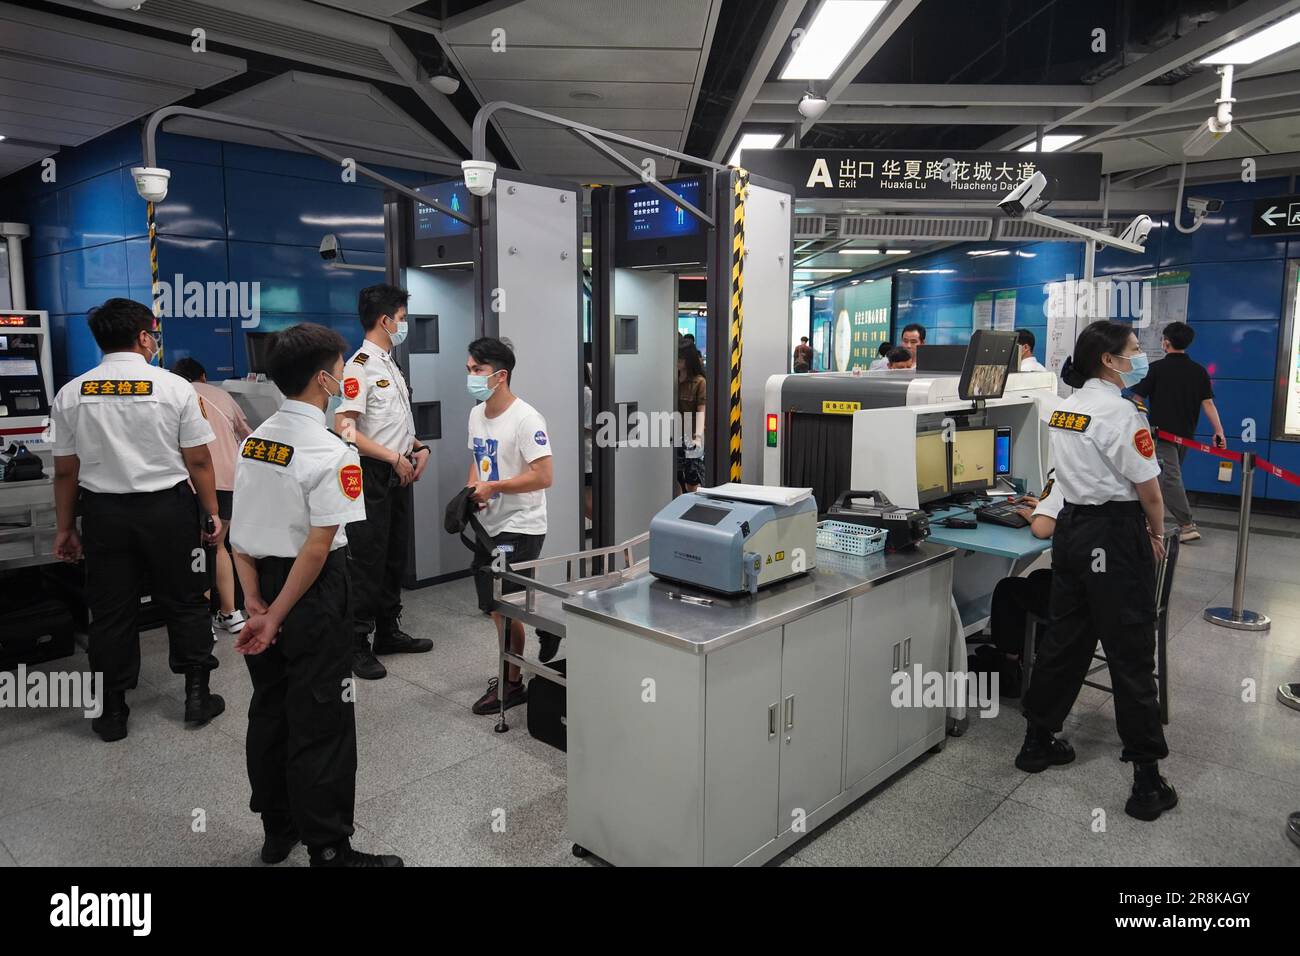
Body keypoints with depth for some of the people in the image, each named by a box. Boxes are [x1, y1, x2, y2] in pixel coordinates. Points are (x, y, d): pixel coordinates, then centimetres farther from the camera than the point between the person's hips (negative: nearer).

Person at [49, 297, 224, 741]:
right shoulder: (174, 387, -9)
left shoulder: (71, 393, -1)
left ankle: (112, 712, 22)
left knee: (110, 612, 11)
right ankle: (196, 694, 19)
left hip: (103, 511, 2)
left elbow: (65, 471, 3)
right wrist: (212, 513, 2)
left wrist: (65, 527, 12)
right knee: (184, 602, 12)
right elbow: (198, 461, -7)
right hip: (168, 509, -2)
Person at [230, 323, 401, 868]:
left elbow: (237, 533, 4)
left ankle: (277, 832, 35)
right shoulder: (331, 453, -18)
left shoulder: (254, 441, 4)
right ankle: (328, 849, 14)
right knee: (321, 725, 2)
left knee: (268, 713, 18)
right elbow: (318, 547, -22)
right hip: (310, 598, -8)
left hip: (264, 584, 8)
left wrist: (256, 603, 1)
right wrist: (276, 618, -15)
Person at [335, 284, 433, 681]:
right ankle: (357, 644, 6)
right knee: (367, 560, -4)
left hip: (399, 474, 9)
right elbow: (345, 428, -20)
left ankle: (388, 632, 27)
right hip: (372, 474, -9)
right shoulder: (359, 367, -12)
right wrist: (395, 458, -18)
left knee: (396, 556, 15)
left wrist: (419, 448, 6)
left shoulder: (391, 365, 17)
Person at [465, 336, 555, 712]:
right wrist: (472, 490, 2)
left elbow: (543, 476, -21)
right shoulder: (477, 414, 9)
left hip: (519, 527, -8)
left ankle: (511, 684, 14)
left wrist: (493, 487, -19)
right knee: (496, 607, 14)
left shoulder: (526, 419, -18)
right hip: (488, 524, 8)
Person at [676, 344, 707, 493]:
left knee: (693, 486, -3)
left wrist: (698, 436, -25)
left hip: (691, 439, -5)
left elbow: (701, 411, -11)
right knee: (675, 484, 5)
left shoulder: (699, 382, -4)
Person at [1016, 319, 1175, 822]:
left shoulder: (1064, 407, 8)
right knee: (1131, 653, 0)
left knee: (1065, 637, 16)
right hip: (1115, 537, -8)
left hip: (1072, 528, 8)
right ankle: (1146, 778, 8)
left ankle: (1037, 741, 26)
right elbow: (1147, 488, -12)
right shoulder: (1119, 411, -17)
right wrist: (1156, 535, 6)